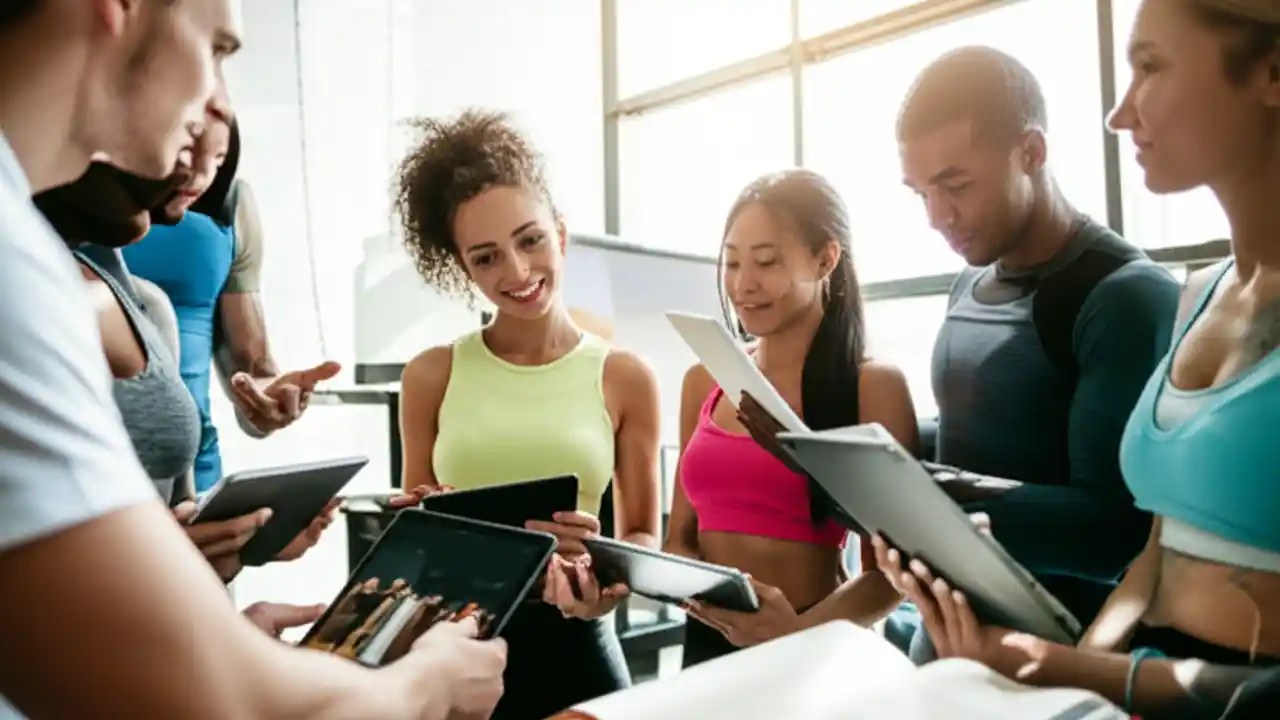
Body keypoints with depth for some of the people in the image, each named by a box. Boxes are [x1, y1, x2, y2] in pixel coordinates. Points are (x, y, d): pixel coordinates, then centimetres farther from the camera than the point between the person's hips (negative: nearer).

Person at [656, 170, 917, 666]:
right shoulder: (704, 382, 4)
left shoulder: (874, 385, -9)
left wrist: (800, 632, -25)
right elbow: (680, 538, 10)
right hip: (708, 645, 4)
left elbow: (890, 569, -11)